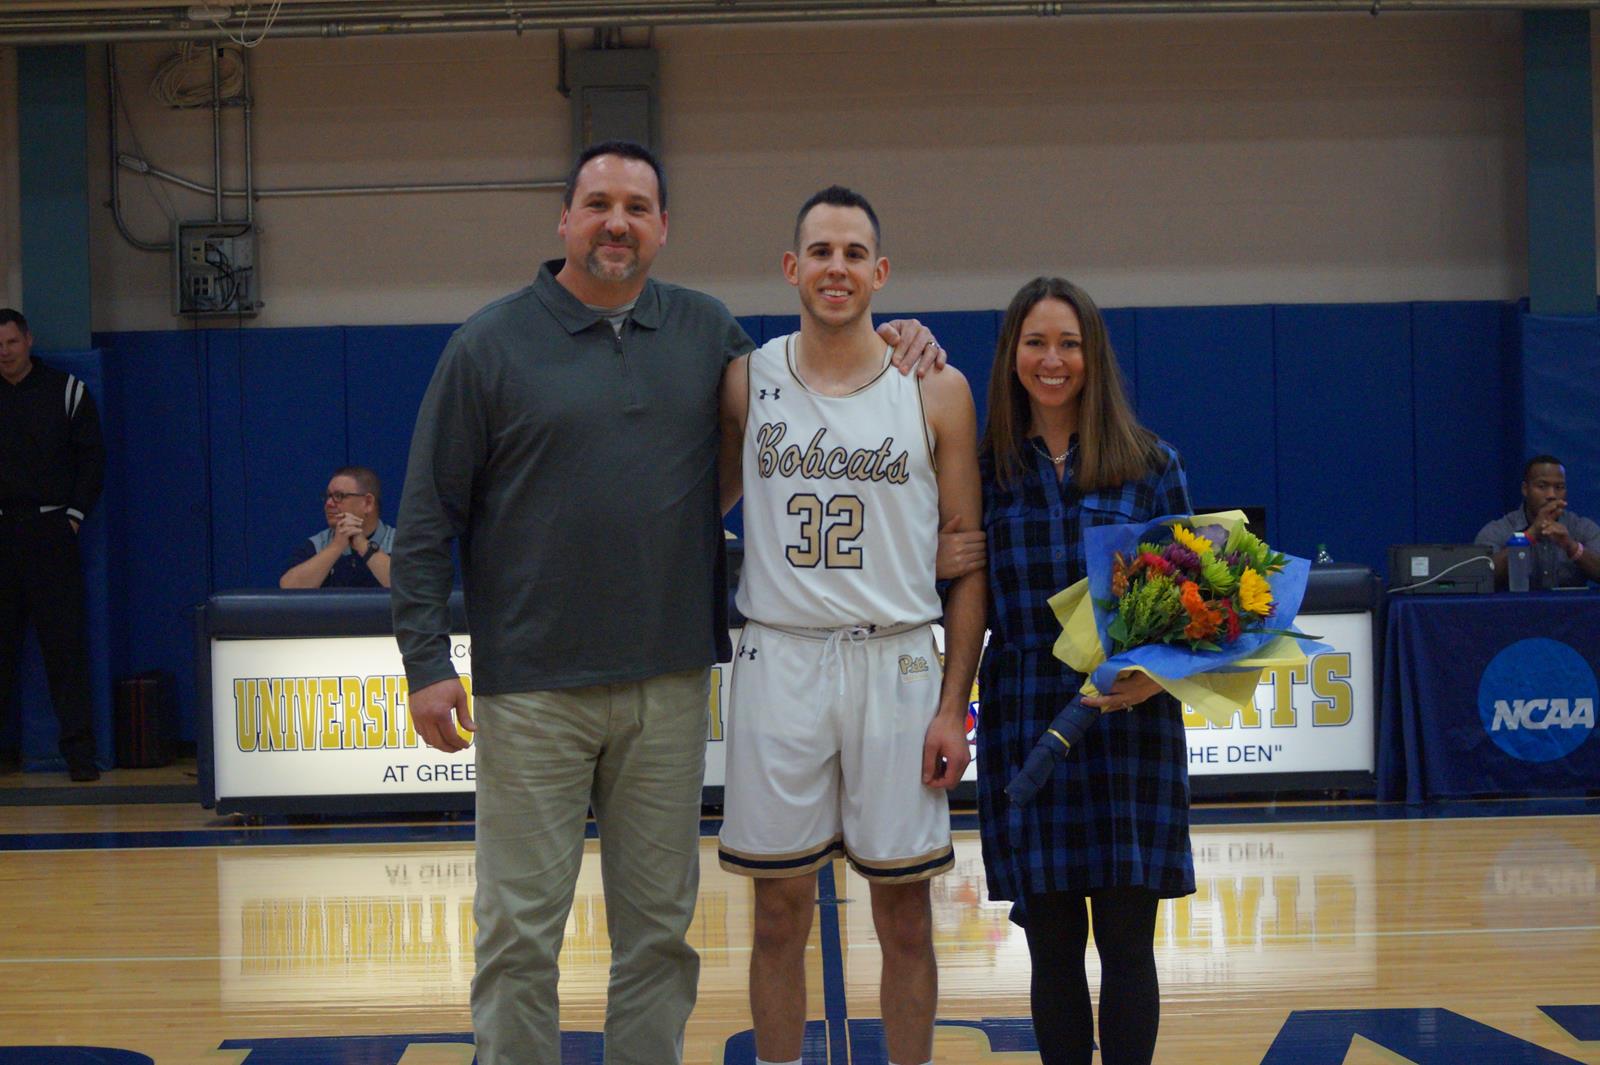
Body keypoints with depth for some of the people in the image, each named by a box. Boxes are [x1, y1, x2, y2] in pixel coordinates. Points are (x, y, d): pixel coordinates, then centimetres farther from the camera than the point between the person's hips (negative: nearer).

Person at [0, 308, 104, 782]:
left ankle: (79, 749, -4)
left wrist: (74, 516, -2)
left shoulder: (66, 391, 5)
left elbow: (92, 458, 5)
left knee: (64, 643, -5)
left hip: (49, 530, -2)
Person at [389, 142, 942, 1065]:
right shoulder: (492, 345, 0)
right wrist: (427, 659, -7)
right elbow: (428, 516, -1)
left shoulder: (707, 332, 9)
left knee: (660, 922, 11)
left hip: (670, 682, 3)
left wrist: (888, 345, 9)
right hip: (533, 687, -3)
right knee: (521, 928, 0)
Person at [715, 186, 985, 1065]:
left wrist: (953, 705, -5)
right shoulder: (747, 381, 5)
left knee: (904, 914, 6)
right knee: (779, 910, 7)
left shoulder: (938, 390, 1)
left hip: (896, 665, -1)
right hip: (778, 662, 1)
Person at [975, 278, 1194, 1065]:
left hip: (1131, 725, -1)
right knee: (1052, 946, 6)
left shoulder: (1149, 465, 4)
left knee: (1126, 941, 2)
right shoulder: (983, 470, 6)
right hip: (1026, 726, 1)